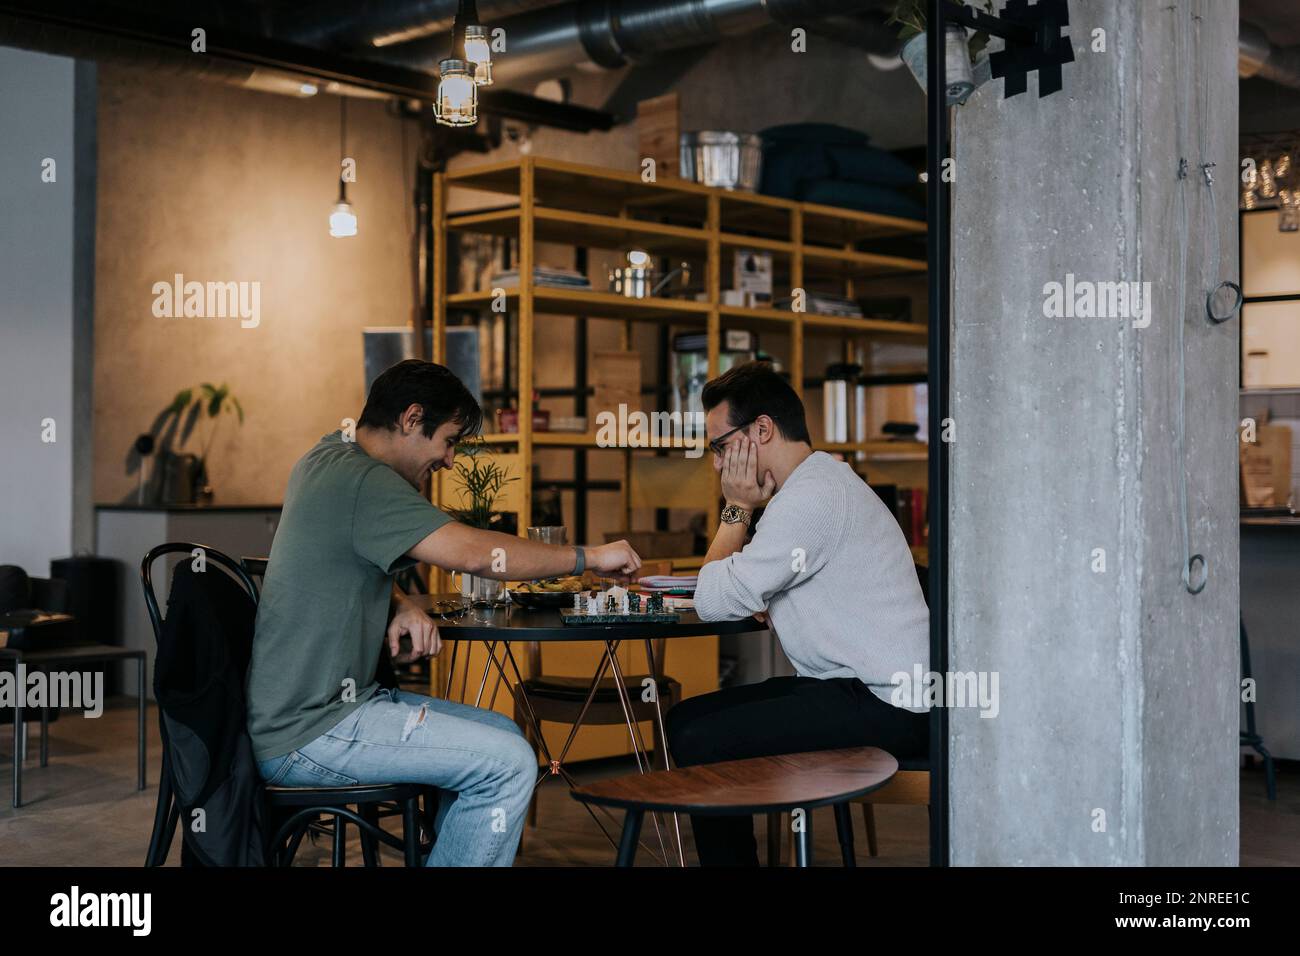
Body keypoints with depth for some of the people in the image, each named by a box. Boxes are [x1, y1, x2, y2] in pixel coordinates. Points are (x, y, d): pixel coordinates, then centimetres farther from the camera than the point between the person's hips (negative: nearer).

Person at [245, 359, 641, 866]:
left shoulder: (325, 459, 11)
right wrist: (589, 556, -14)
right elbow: (474, 552, -27)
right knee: (509, 764, -16)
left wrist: (401, 607, 1)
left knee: (502, 736, 13)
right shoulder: (361, 481, -20)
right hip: (304, 735, -11)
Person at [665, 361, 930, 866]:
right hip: (865, 687, 11)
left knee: (700, 743, -19)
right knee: (685, 718, 9)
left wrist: (737, 509, -6)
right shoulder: (824, 479, 16)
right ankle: (729, 851, 15)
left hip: (884, 707, -11)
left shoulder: (810, 497, -19)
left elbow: (714, 601, -16)